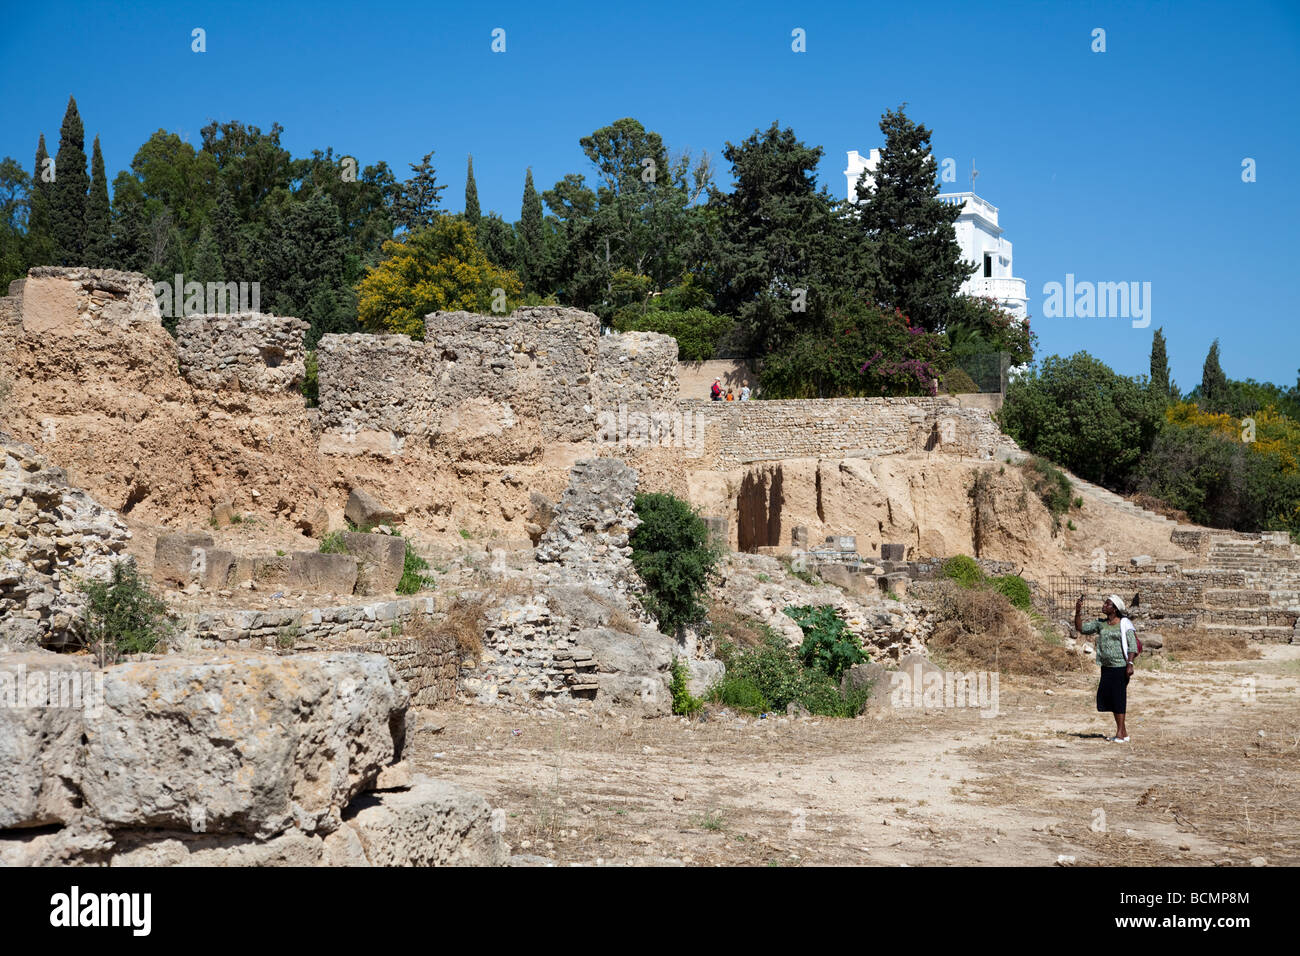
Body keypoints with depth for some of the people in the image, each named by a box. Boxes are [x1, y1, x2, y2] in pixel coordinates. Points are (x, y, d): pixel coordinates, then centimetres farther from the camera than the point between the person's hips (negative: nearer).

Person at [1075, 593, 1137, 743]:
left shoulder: (1125, 624, -6)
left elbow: (1132, 645, -10)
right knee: (1105, 697, 6)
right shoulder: (1100, 623, 10)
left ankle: (1120, 733, 0)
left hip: (1120, 667, -7)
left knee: (1119, 698, -6)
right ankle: (1123, 732, 17)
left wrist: (1130, 664, -19)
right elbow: (1080, 628, 10)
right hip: (1106, 667, 7)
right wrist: (1078, 612, -3)